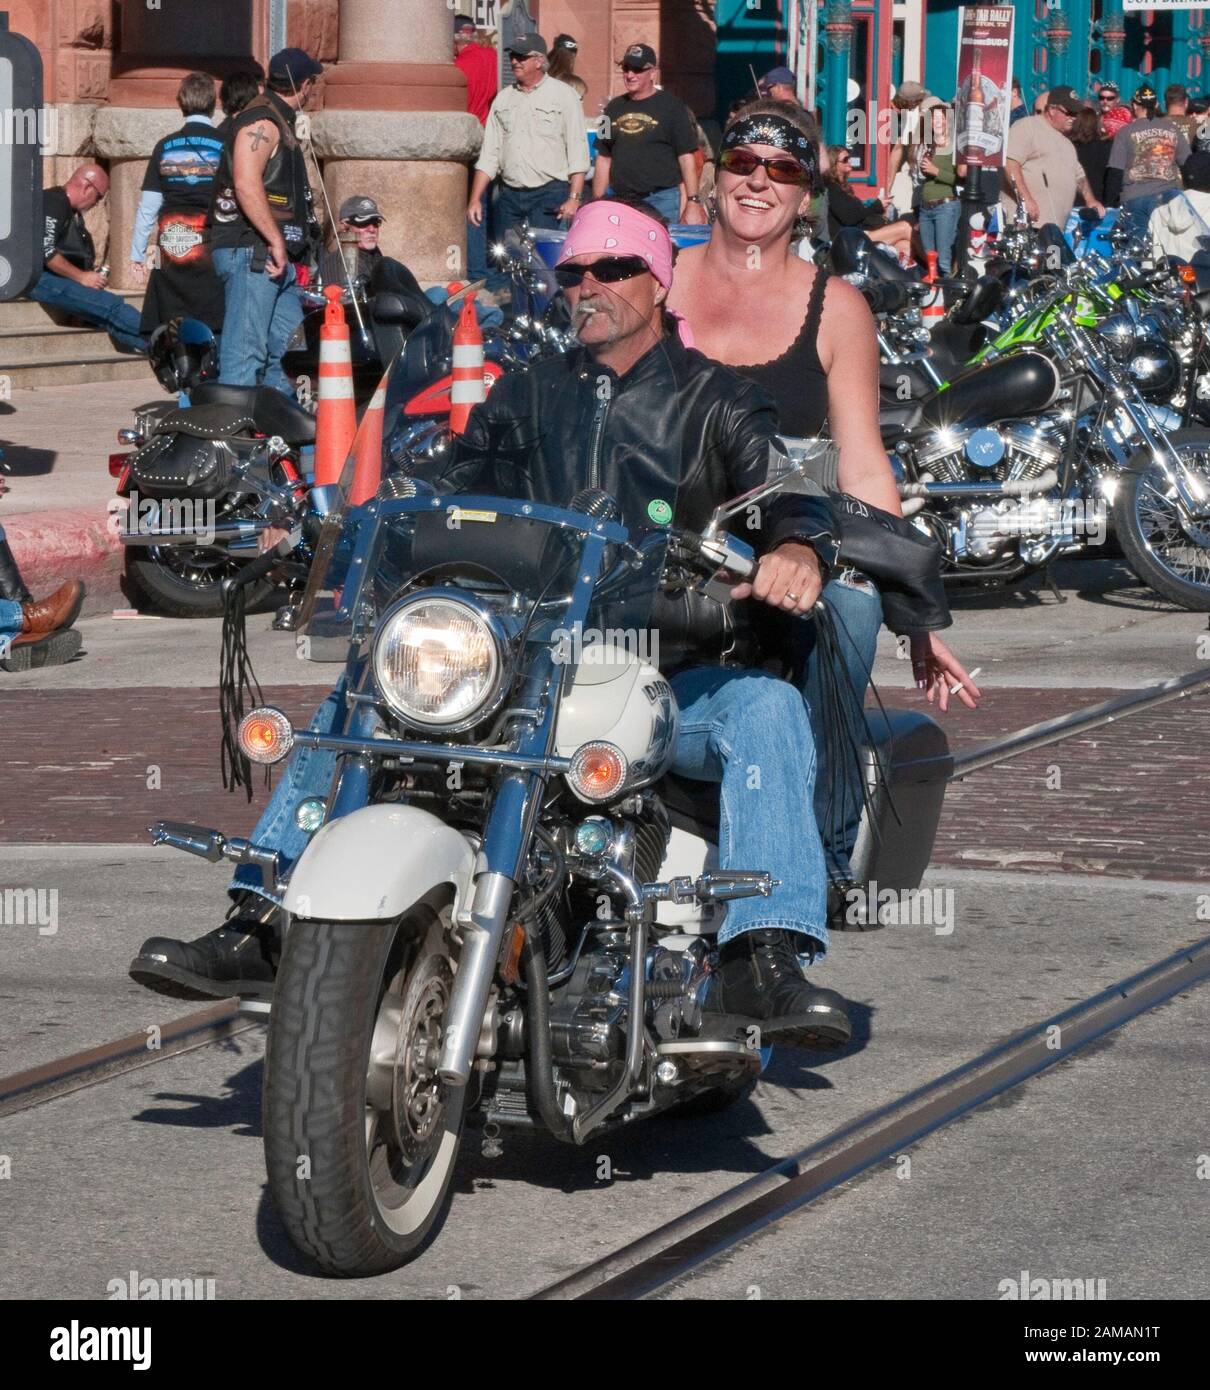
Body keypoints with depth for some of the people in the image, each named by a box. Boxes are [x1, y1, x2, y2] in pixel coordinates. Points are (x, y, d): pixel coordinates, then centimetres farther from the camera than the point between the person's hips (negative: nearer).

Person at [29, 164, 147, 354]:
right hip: (40, 279, -10)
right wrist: (82, 277, -14)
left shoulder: (73, 213, 22)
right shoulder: (54, 203, -10)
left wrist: (93, 275, 6)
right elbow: (45, 251, -20)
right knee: (111, 306, -24)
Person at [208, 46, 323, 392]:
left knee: (287, 348, 11)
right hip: (251, 251, -10)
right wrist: (277, 241, -25)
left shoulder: (279, 122, 22)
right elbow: (246, 183, -24)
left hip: (276, 258, 10)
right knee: (246, 350, -12)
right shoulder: (261, 122, -12)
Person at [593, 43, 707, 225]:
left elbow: (687, 157, -4)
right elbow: (604, 159, 19)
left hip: (662, 201, -5)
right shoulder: (615, 108, 16)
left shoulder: (671, 106, 1)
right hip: (621, 202, 5)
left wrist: (693, 202, -11)